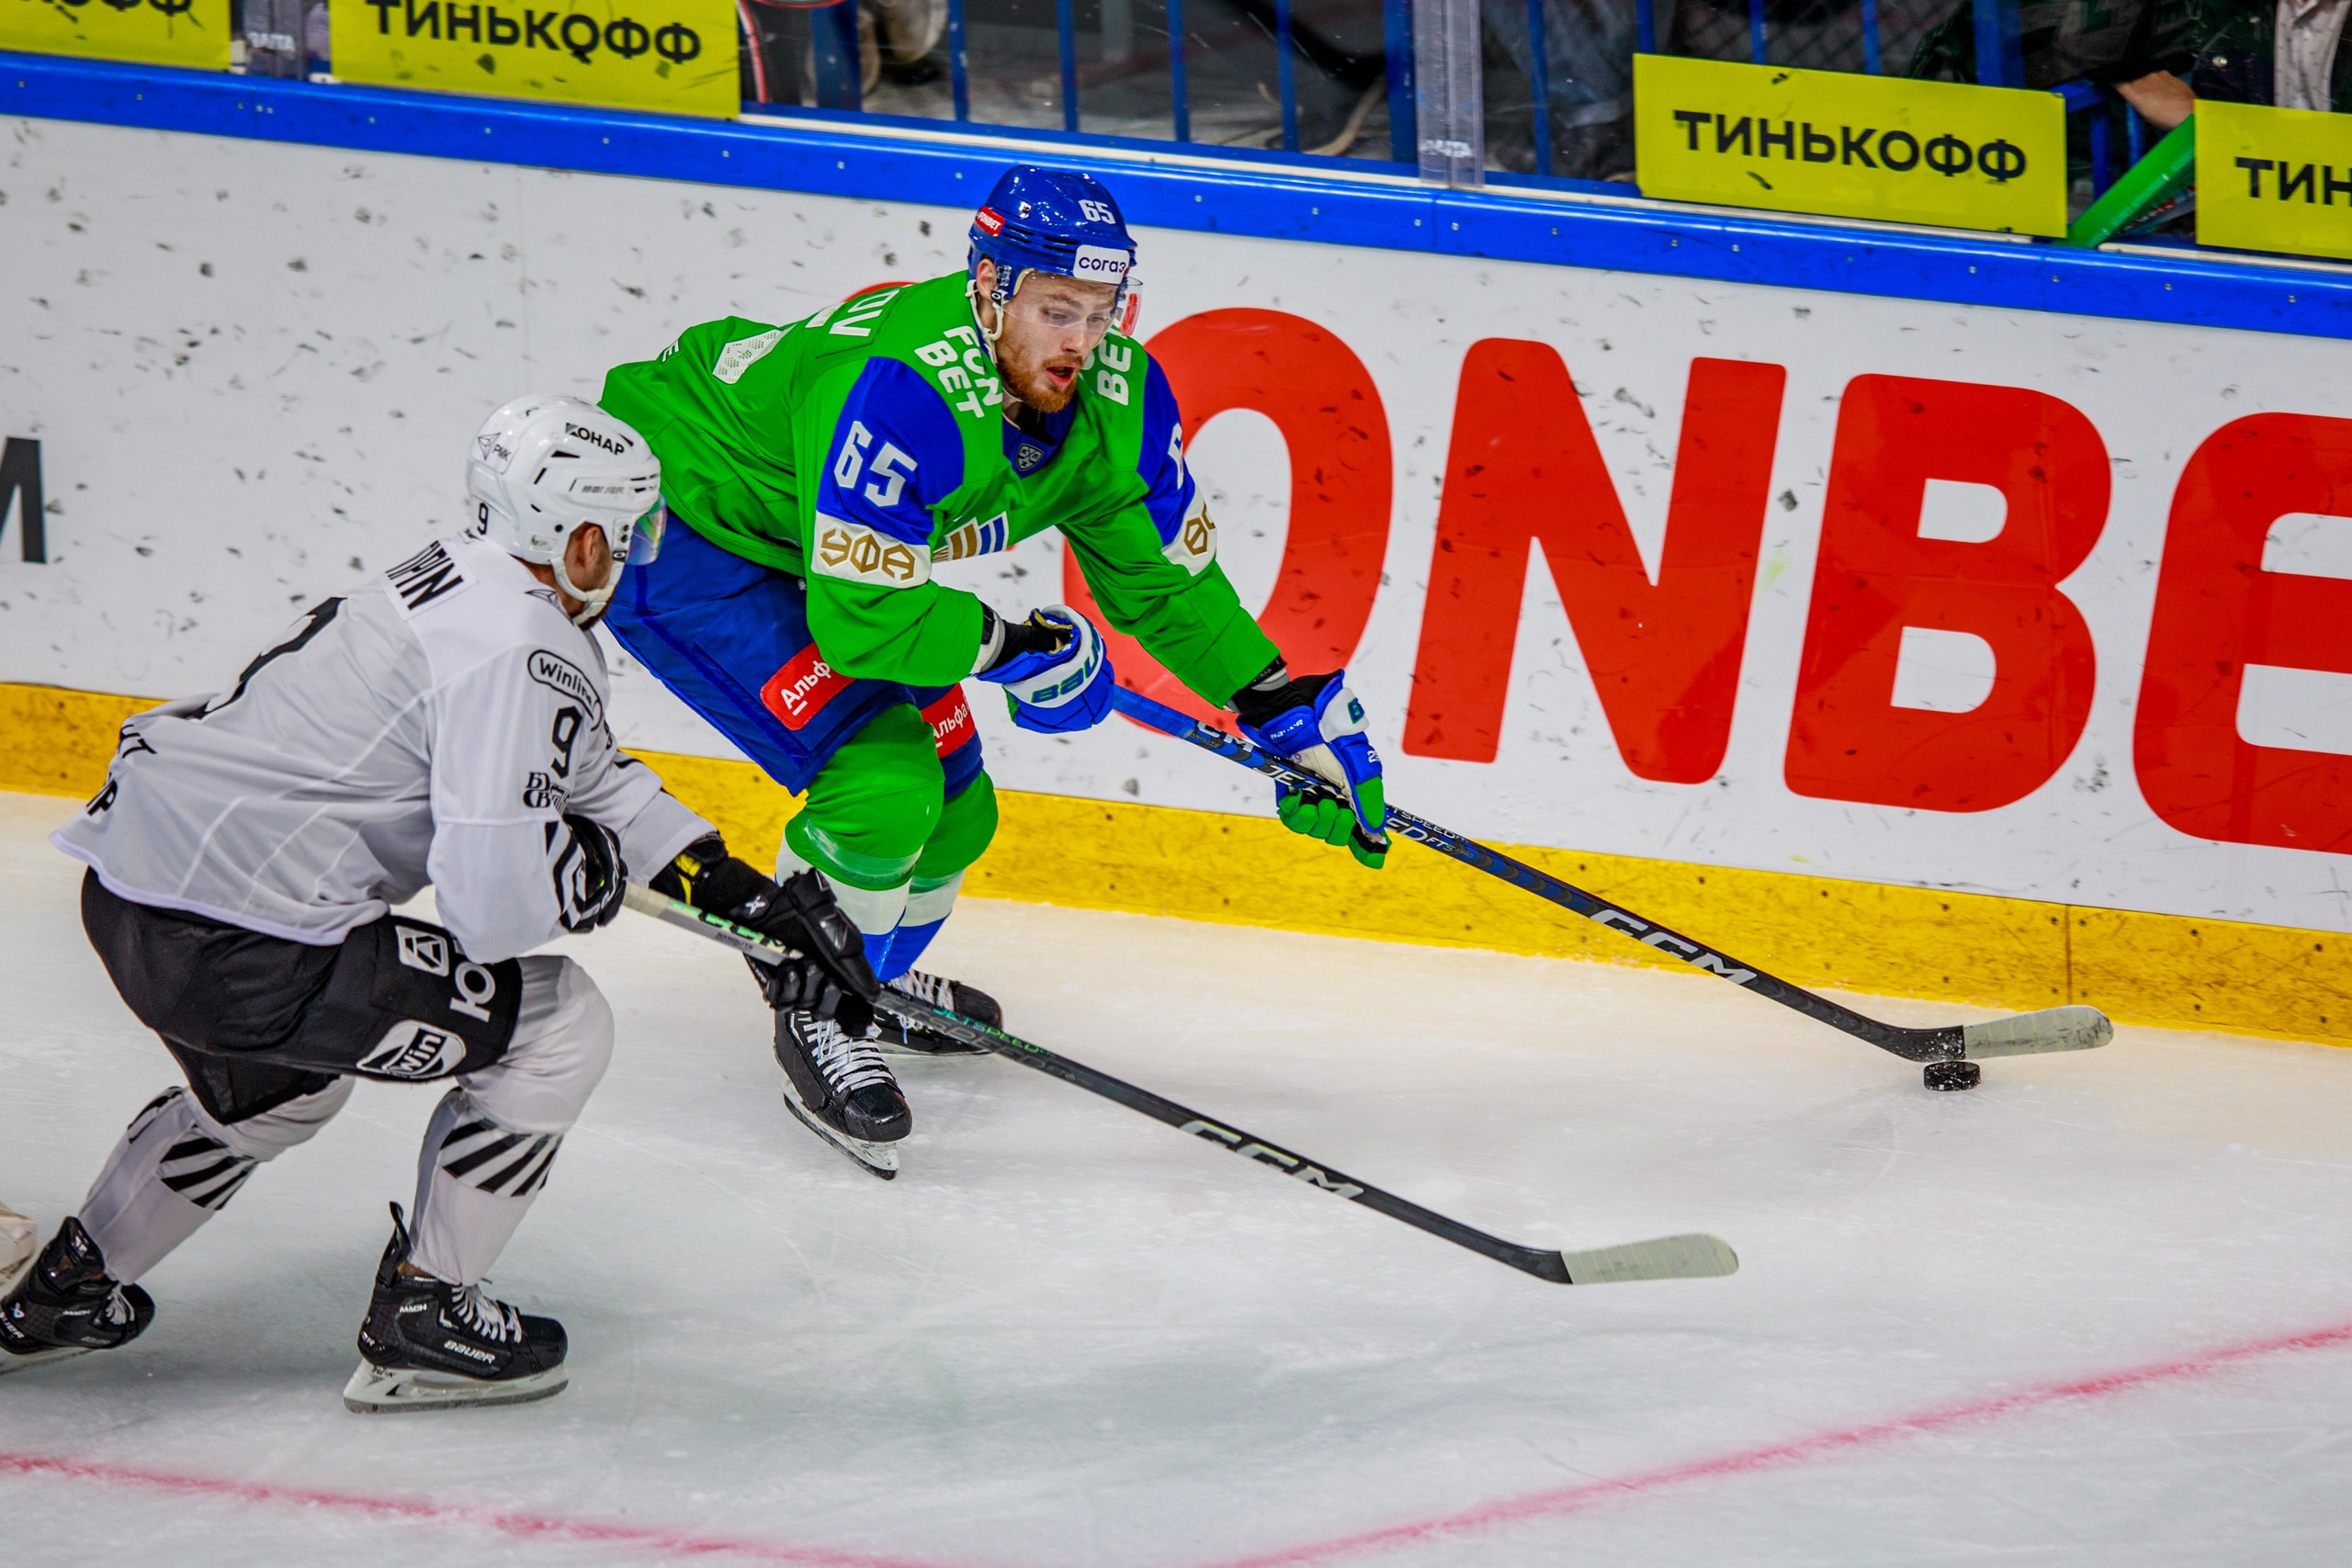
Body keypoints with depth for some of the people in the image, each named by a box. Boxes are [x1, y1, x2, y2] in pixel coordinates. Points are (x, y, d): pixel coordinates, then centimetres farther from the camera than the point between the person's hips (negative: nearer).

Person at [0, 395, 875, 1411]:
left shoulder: (457, 585, 17)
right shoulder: (521, 657, -15)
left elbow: (587, 779, 29)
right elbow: (495, 902, -21)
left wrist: (748, 896, 27)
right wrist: (589, 871, 1)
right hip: (236, 941, -10)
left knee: (272, 1086, 38)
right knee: (557, 1028, 2)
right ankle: (420, 1319, 10)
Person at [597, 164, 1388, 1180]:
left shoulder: (1116, 397, -13)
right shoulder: (903, 392, -38)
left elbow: (1164, 577, 1)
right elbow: (862, 621, -37)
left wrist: (1293, 712, -5)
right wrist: (1019, 650, -23)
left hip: (798, 549, 9)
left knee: (954, 812, 12)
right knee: (885, 780, -22)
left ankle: (875, 983, 43)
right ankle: (816, 1019, 1)